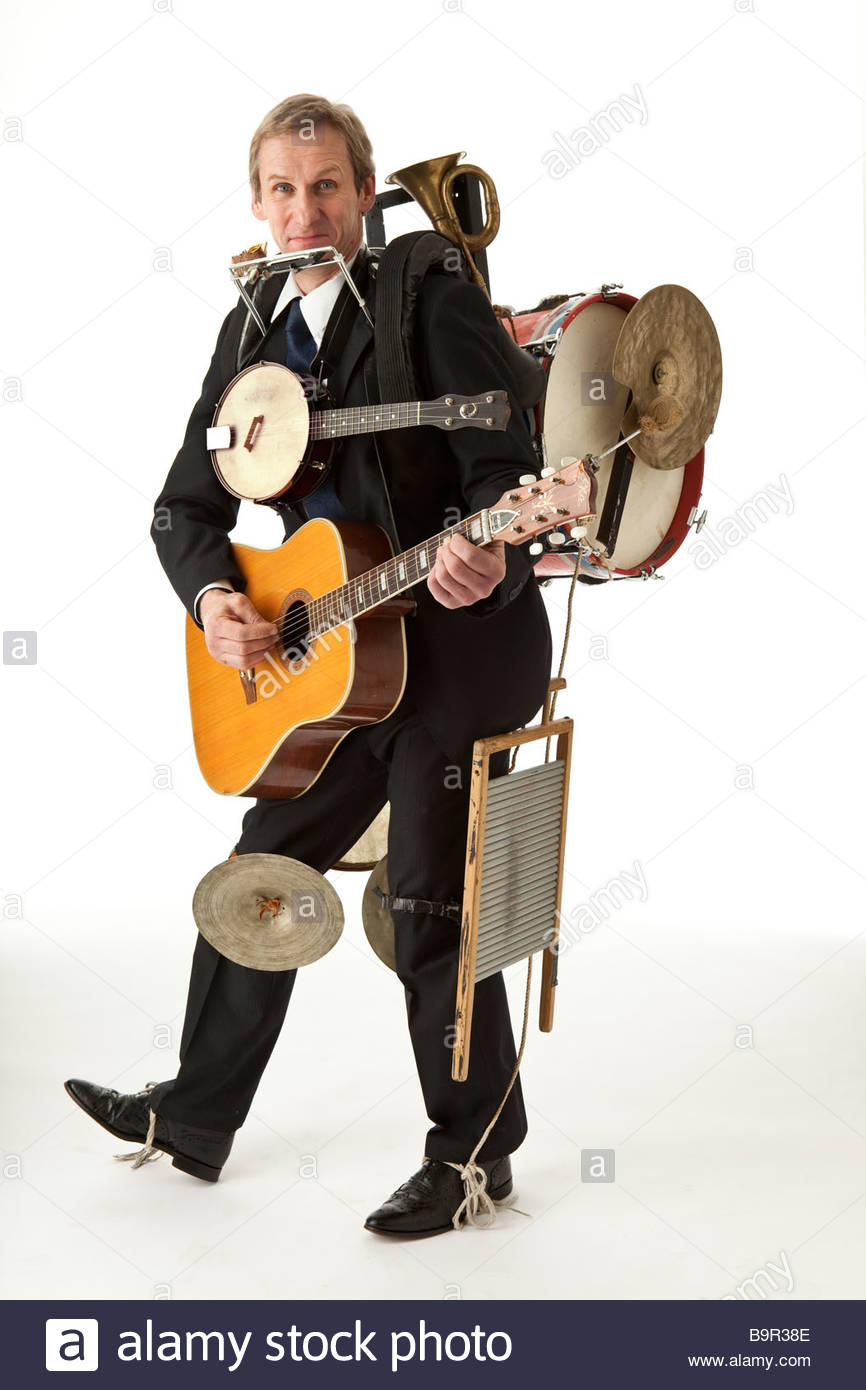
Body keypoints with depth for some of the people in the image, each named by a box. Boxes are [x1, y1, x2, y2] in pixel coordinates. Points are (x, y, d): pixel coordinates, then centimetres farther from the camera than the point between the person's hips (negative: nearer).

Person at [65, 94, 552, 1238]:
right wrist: (214, 597, -9)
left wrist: (487, 559, -38)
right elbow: (187, 504, 11)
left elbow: (505, 466, -17)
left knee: (430, 909, -5)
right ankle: (196, 1115, 31)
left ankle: (476, 1150, 14)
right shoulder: (251, 331, 10)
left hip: (459, 644, -7)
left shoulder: (438, 304, -9)